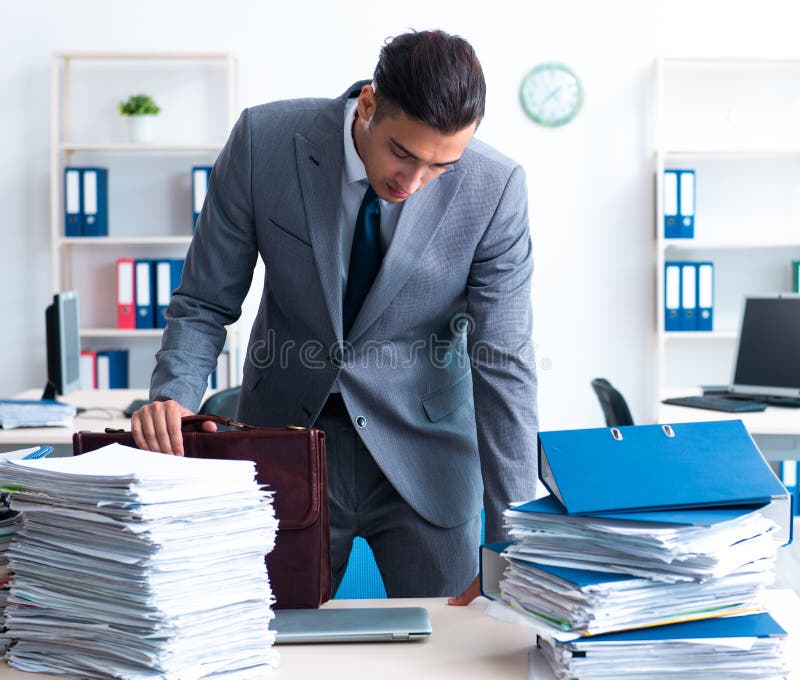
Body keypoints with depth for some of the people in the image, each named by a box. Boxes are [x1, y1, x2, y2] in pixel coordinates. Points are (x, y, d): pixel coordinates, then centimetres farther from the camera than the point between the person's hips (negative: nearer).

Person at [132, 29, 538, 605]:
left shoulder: (495, 188, -18)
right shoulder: (265, 141, -15)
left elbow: (504, 364, -15)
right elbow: (206, 304, -5)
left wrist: (509, 545, -17)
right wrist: (173, 396, -25)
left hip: (422, 455, 0)